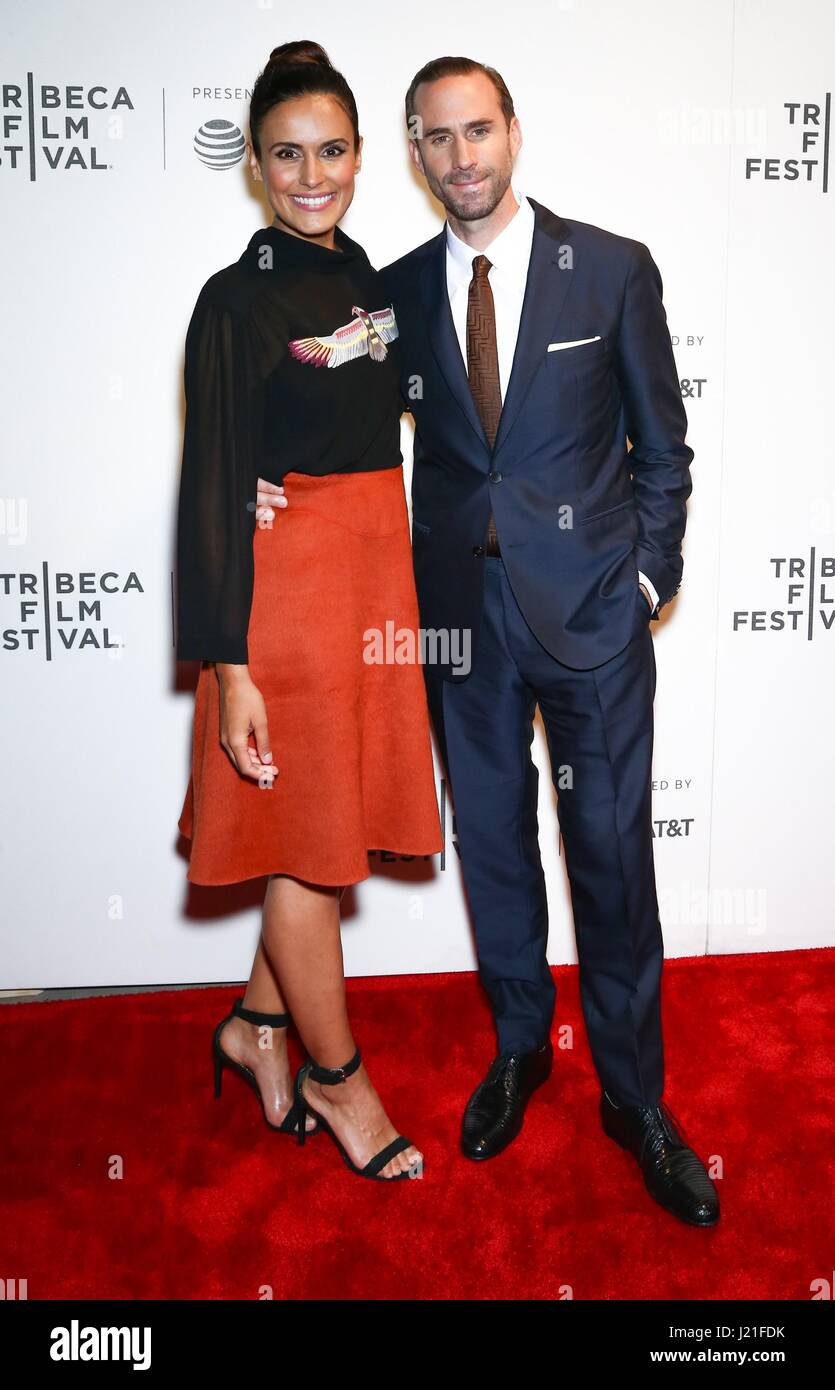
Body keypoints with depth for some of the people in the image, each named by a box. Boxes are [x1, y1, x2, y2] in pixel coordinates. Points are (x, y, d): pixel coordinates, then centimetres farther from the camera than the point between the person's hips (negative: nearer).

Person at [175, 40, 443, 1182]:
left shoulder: (371, 282, 12)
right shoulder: (239, 301, -9)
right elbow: (213, 491, -12)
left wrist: (401, 597, 14)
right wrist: (228, 668, -17)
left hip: (377, 583, 7)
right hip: (287, 592, -7)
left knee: (345, 828, 13)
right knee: (306, 844, 5)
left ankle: (258, 1024, 34)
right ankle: (337, 1076, 24)